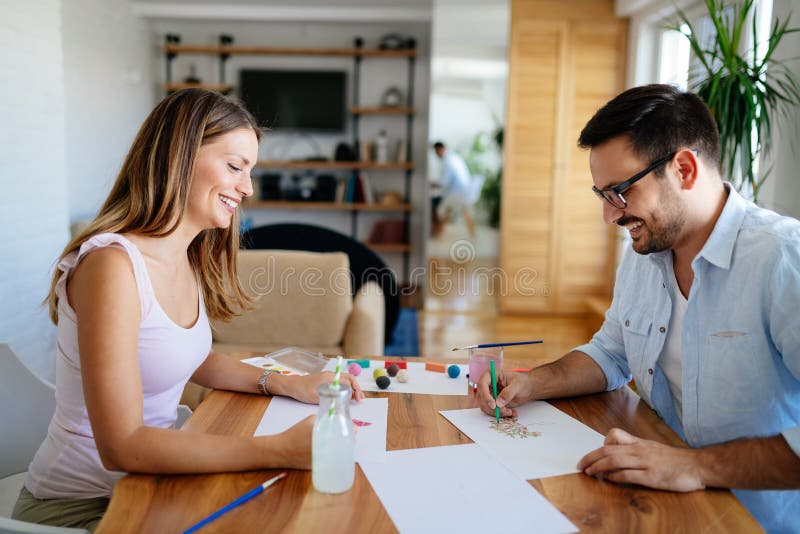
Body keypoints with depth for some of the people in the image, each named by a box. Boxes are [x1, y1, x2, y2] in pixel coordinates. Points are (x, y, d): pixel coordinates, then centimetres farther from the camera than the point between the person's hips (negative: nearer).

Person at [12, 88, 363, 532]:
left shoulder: (188, 259, 0)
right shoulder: (112, 264, -25)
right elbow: (121, 447, -27)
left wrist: (287, 385, -2)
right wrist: (279, 450, -31)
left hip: (147, 478, 7)